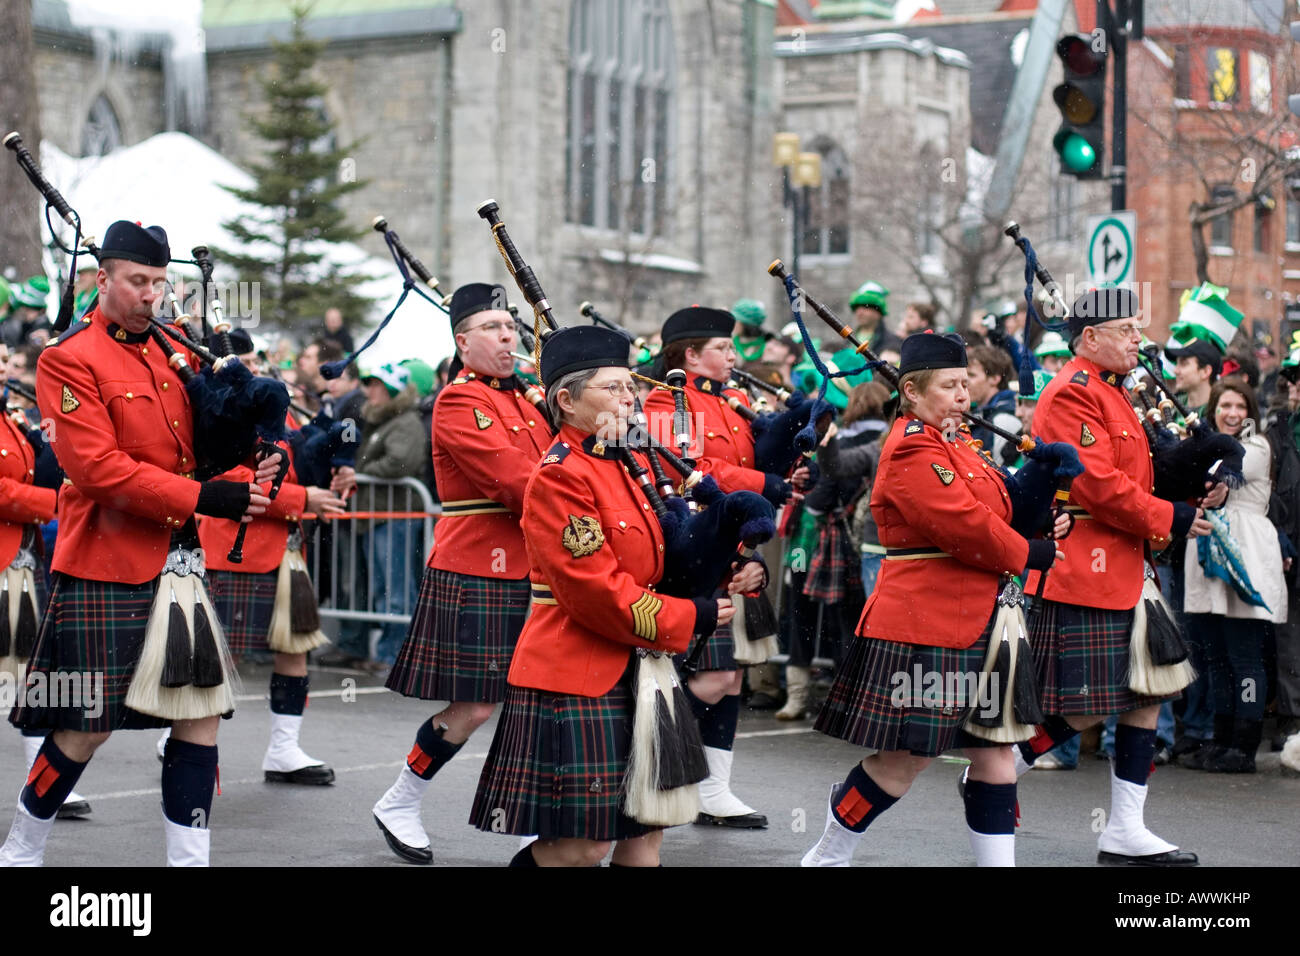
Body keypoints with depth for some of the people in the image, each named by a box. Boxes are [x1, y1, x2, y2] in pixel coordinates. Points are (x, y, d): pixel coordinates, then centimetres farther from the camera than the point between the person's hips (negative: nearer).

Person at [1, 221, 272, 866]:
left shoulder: (173, 351, 11)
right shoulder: (68, 359, -8)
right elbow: (98, 469, -18)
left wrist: (247, 476, -4)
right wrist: (204, 498, -21)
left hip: (179, 560, 7)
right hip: (106, 565, -6)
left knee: (202, 710, 2)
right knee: (90, 726, 1)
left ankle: (189, 856, 9)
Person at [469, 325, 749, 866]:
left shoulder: (623, 466, 13)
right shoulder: (560, 476, -14)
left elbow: (652, 560, 21)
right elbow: (596, 593, -20)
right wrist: (690, 618, -14)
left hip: (632, 674, 9)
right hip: (576, 678, -9)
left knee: (645, 831, 10)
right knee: (584, 844, -7)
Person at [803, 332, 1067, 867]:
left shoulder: (954, 441, 17)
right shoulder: (913, 450, -15)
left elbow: (991, 508, 19)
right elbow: (965, 526, -22)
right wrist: (1030, 555, -9)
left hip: (975, 622, 10)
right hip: (923, 627, -10)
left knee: (994, 755, 6)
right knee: (906, 758, -1)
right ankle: (827, 857, 16)